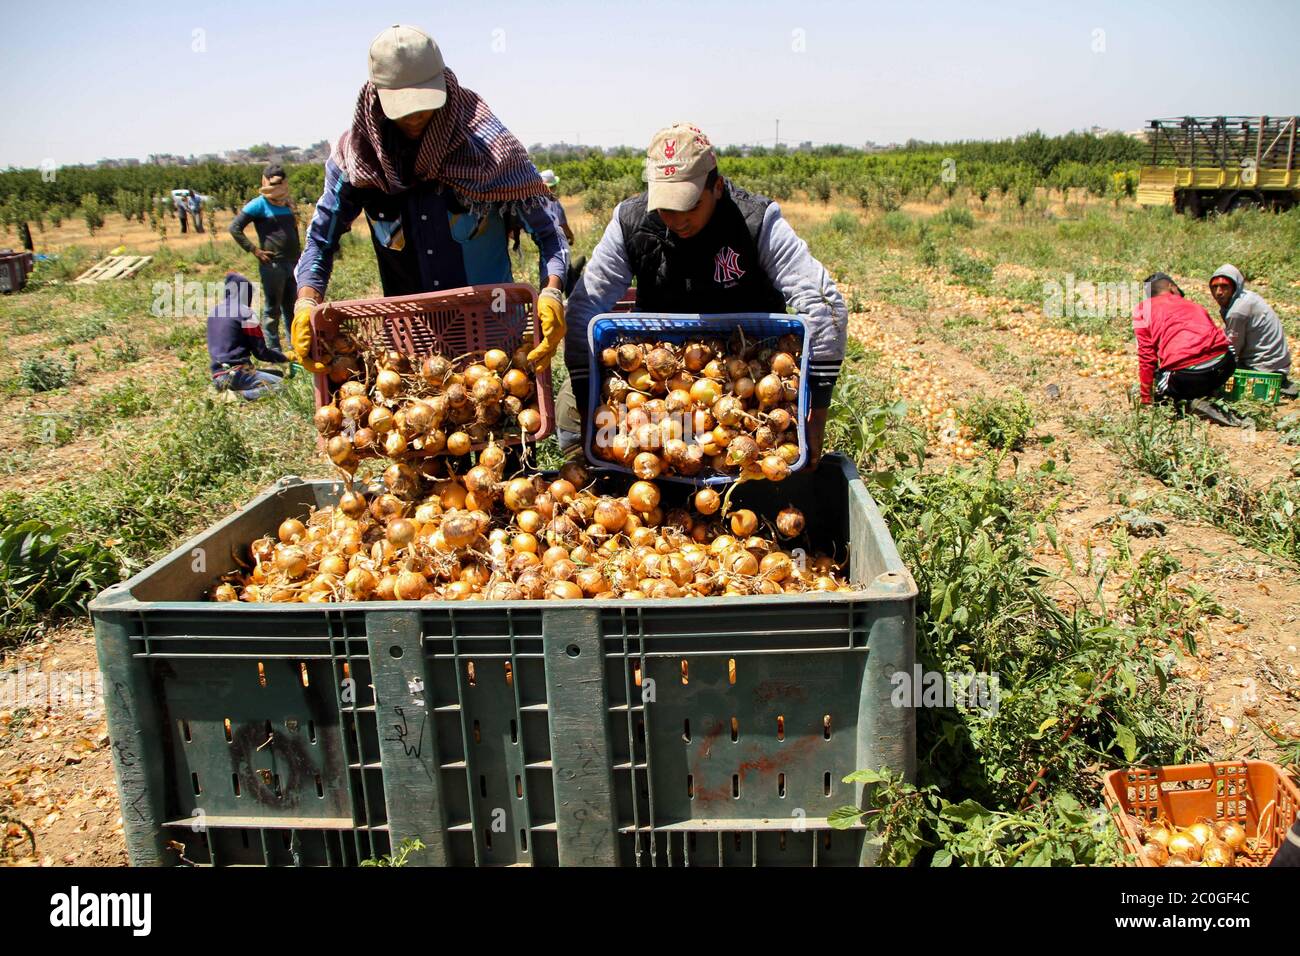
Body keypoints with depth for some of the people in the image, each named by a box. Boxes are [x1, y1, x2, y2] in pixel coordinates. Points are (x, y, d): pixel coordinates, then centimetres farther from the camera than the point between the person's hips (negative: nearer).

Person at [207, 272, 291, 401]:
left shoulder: (213, 313, 16)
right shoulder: (244, 313, -7)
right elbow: (261, 352, -4)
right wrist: (286, 357, 12)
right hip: (236, 374, -8)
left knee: (278, 375, 18)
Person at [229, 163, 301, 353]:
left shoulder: (287, 204, 14)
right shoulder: (259, 205, -5)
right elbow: (234, 227, -8)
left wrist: (298, 251, 16)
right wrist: (254, 250, -12)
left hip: (293, 264, 7)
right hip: (272, 265, -7)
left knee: (291, 309, 14)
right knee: (272, 309, 1)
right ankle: (274, 350, 7)